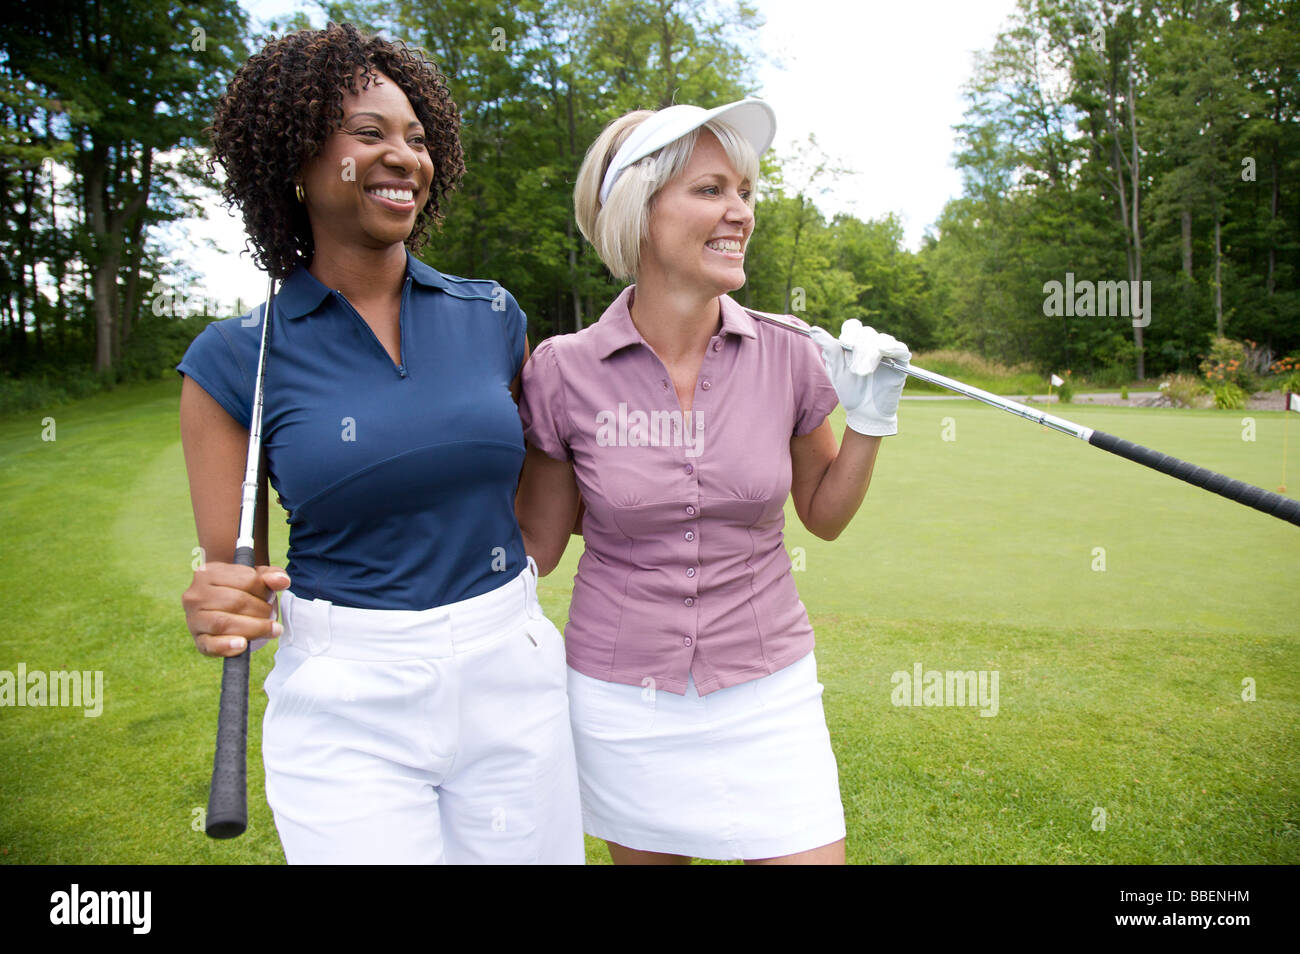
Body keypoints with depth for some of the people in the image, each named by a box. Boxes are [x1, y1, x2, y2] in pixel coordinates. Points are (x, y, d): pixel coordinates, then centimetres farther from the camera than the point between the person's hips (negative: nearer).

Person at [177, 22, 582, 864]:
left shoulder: (493, 317, 2)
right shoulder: (237, 361, -5)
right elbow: (227, 570, -2)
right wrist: (220, 614, -21)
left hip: (512, 682, 3)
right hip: (346, 712, -2)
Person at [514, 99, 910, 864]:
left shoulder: (788, 355, -7)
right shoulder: (565, 371, -11)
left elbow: (825, 515, 7)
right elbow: (537, 548, 0)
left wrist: (870, 420, -7)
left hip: (767, 692, 1)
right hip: (622, 699, 0)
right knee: (647, 855, 16)